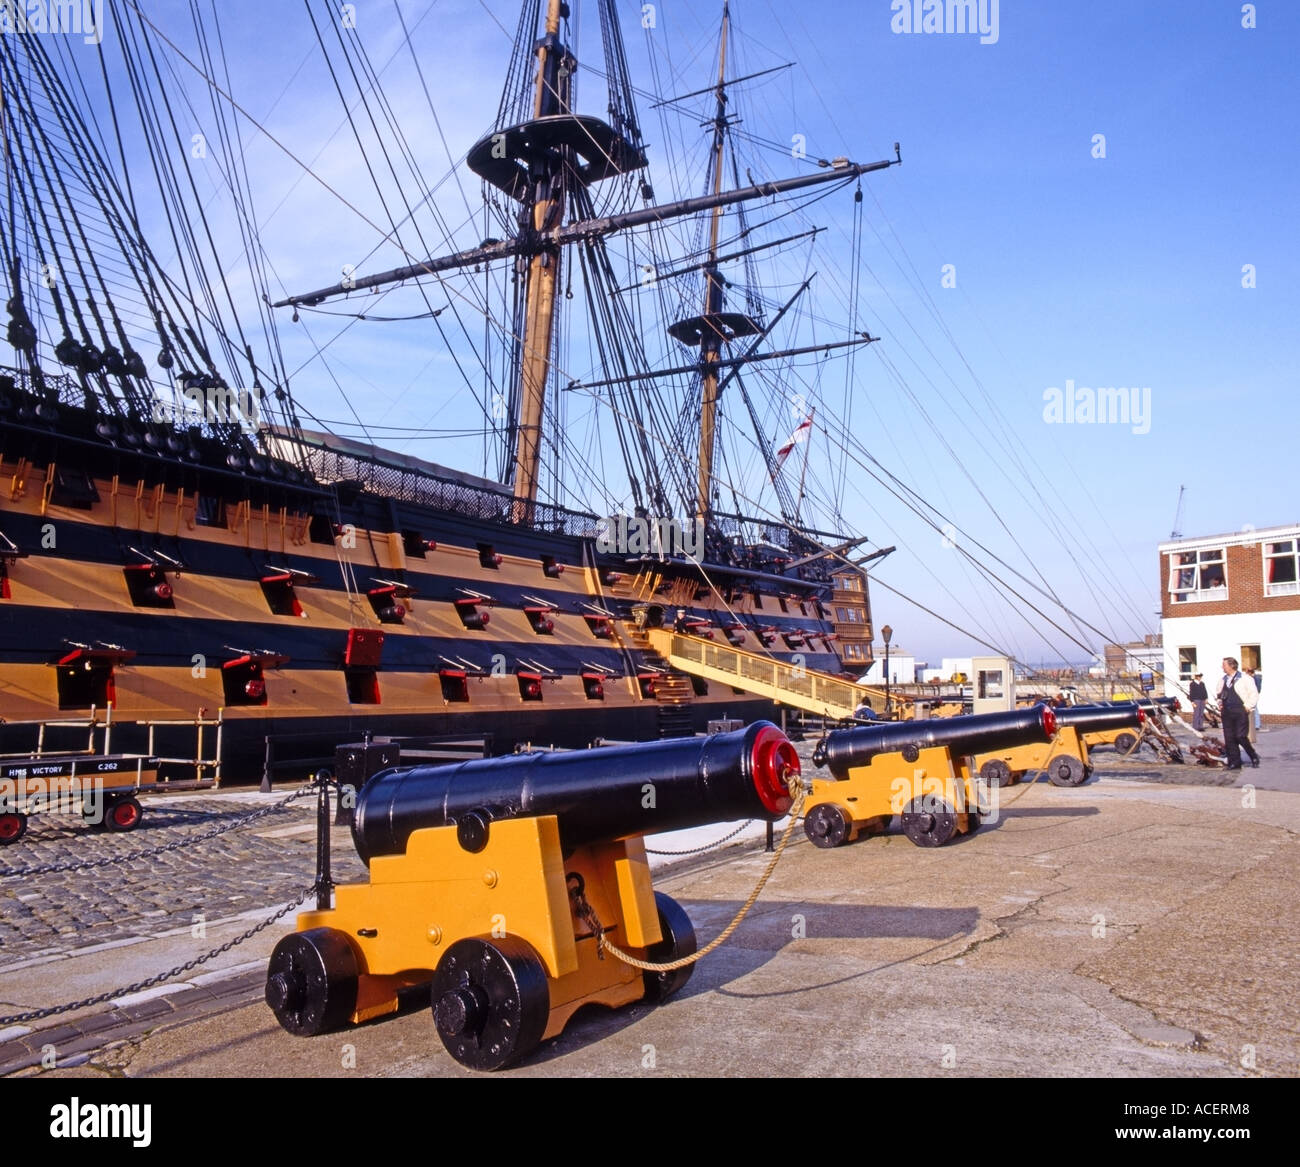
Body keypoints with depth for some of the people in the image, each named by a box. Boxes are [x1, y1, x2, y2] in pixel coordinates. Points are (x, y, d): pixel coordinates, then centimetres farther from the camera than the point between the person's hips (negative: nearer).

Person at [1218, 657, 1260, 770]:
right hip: (1226, 713, 6)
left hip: (1240, 712, -6)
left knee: (1241, 737, -9)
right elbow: (1219, 694, 28)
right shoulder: (1223, 679, 14)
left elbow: (1254, 694, -4)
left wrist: (1247, 706, -9)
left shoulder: (1244, 678, -5)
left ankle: (1254, 757, 13)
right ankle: (1234, 762, 10)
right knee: (1229, 738, 3)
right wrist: (1220, 703, 12)